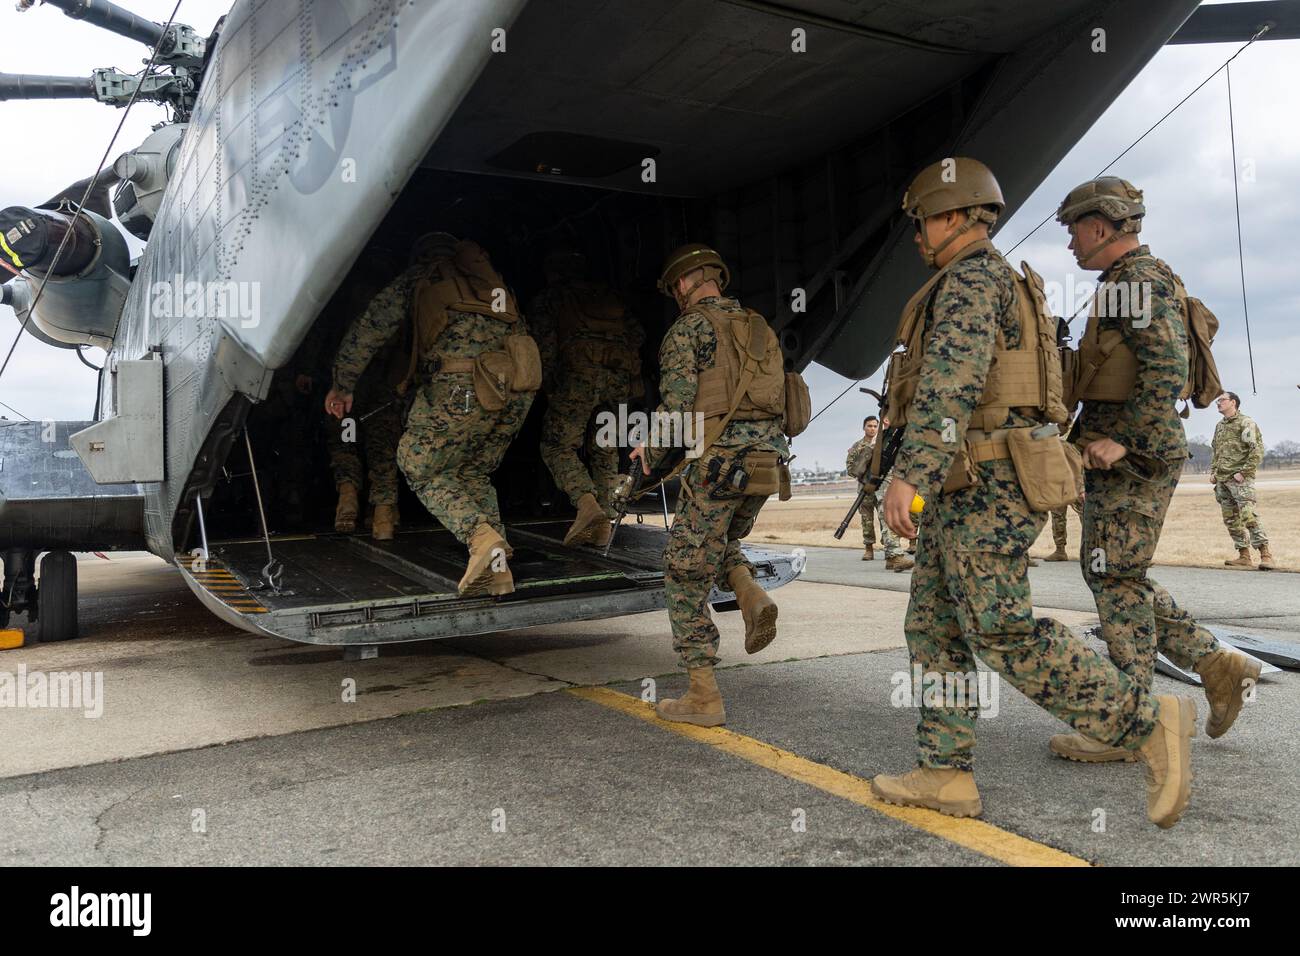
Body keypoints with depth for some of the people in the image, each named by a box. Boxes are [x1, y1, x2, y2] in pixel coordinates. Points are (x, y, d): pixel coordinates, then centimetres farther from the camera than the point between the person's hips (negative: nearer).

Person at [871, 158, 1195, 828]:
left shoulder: (970, 280, -9)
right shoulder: (990, 285, 25)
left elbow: (951, 379, -25)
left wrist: (912, 473, -34)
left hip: (984, 484, -11)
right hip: (967, 491, 11)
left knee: (1001, 634, -11)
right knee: (934, 627, 8)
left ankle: (1148, 722, -2)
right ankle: (945, 773, 10)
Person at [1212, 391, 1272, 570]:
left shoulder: (1246, 423, -4)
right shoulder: (1219, 426, 19)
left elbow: (1258, 450, -11)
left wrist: (1243, 472, -17)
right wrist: (1213, 472, 15)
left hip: (1240, 479, -8)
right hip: (1222, 480, 8)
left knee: (1248, 516, -17)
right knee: (1230, 519, 6)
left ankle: (1265, 554, -14)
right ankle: (1244, 556, 10)